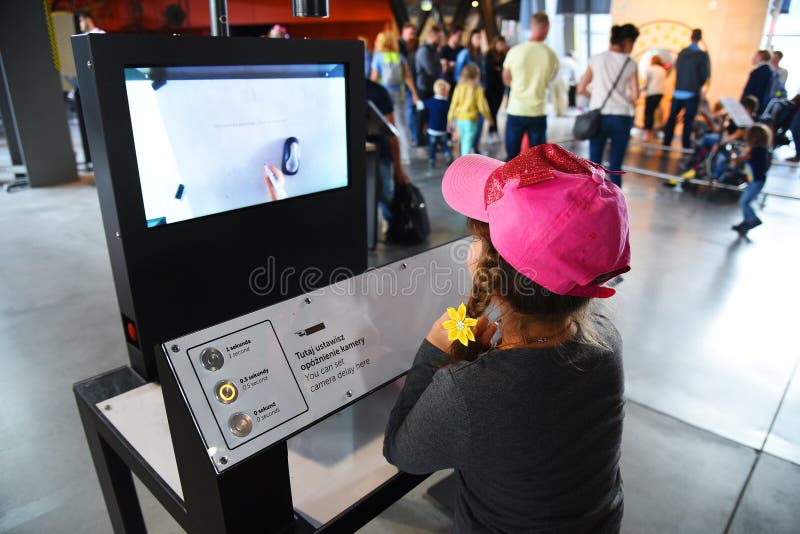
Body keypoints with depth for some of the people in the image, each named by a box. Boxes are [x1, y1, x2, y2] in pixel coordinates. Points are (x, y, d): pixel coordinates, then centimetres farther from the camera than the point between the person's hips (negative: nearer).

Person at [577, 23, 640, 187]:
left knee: (594, 163, 7)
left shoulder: (596, 59, 3)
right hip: (622, 117, -1)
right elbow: (635, 95, -4)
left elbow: (581, 89, 2)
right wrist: (625, 100, 16)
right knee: (615, 166, 6)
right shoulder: (630, 64, 0)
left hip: (598, 117, 1)